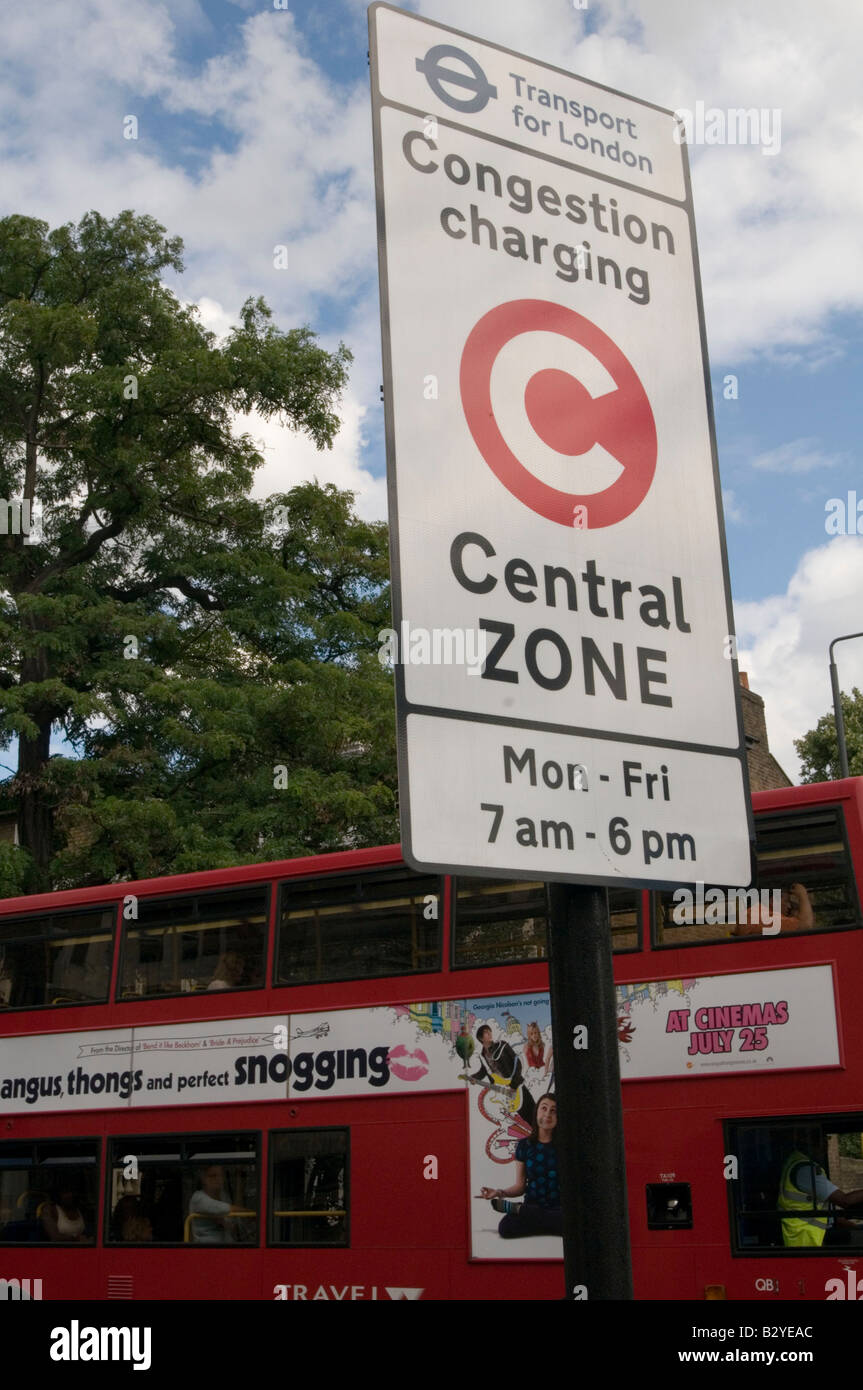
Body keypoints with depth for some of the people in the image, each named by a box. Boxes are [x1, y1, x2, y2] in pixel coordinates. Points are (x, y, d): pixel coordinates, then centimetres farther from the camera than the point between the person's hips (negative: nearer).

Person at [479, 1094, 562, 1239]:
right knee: (505, 1227, -34)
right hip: (533, 1207, -1)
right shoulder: (525, 1145, 9)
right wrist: (500, 1192, -8)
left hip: (559, 1208, 1)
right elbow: (520, 1186, 10)